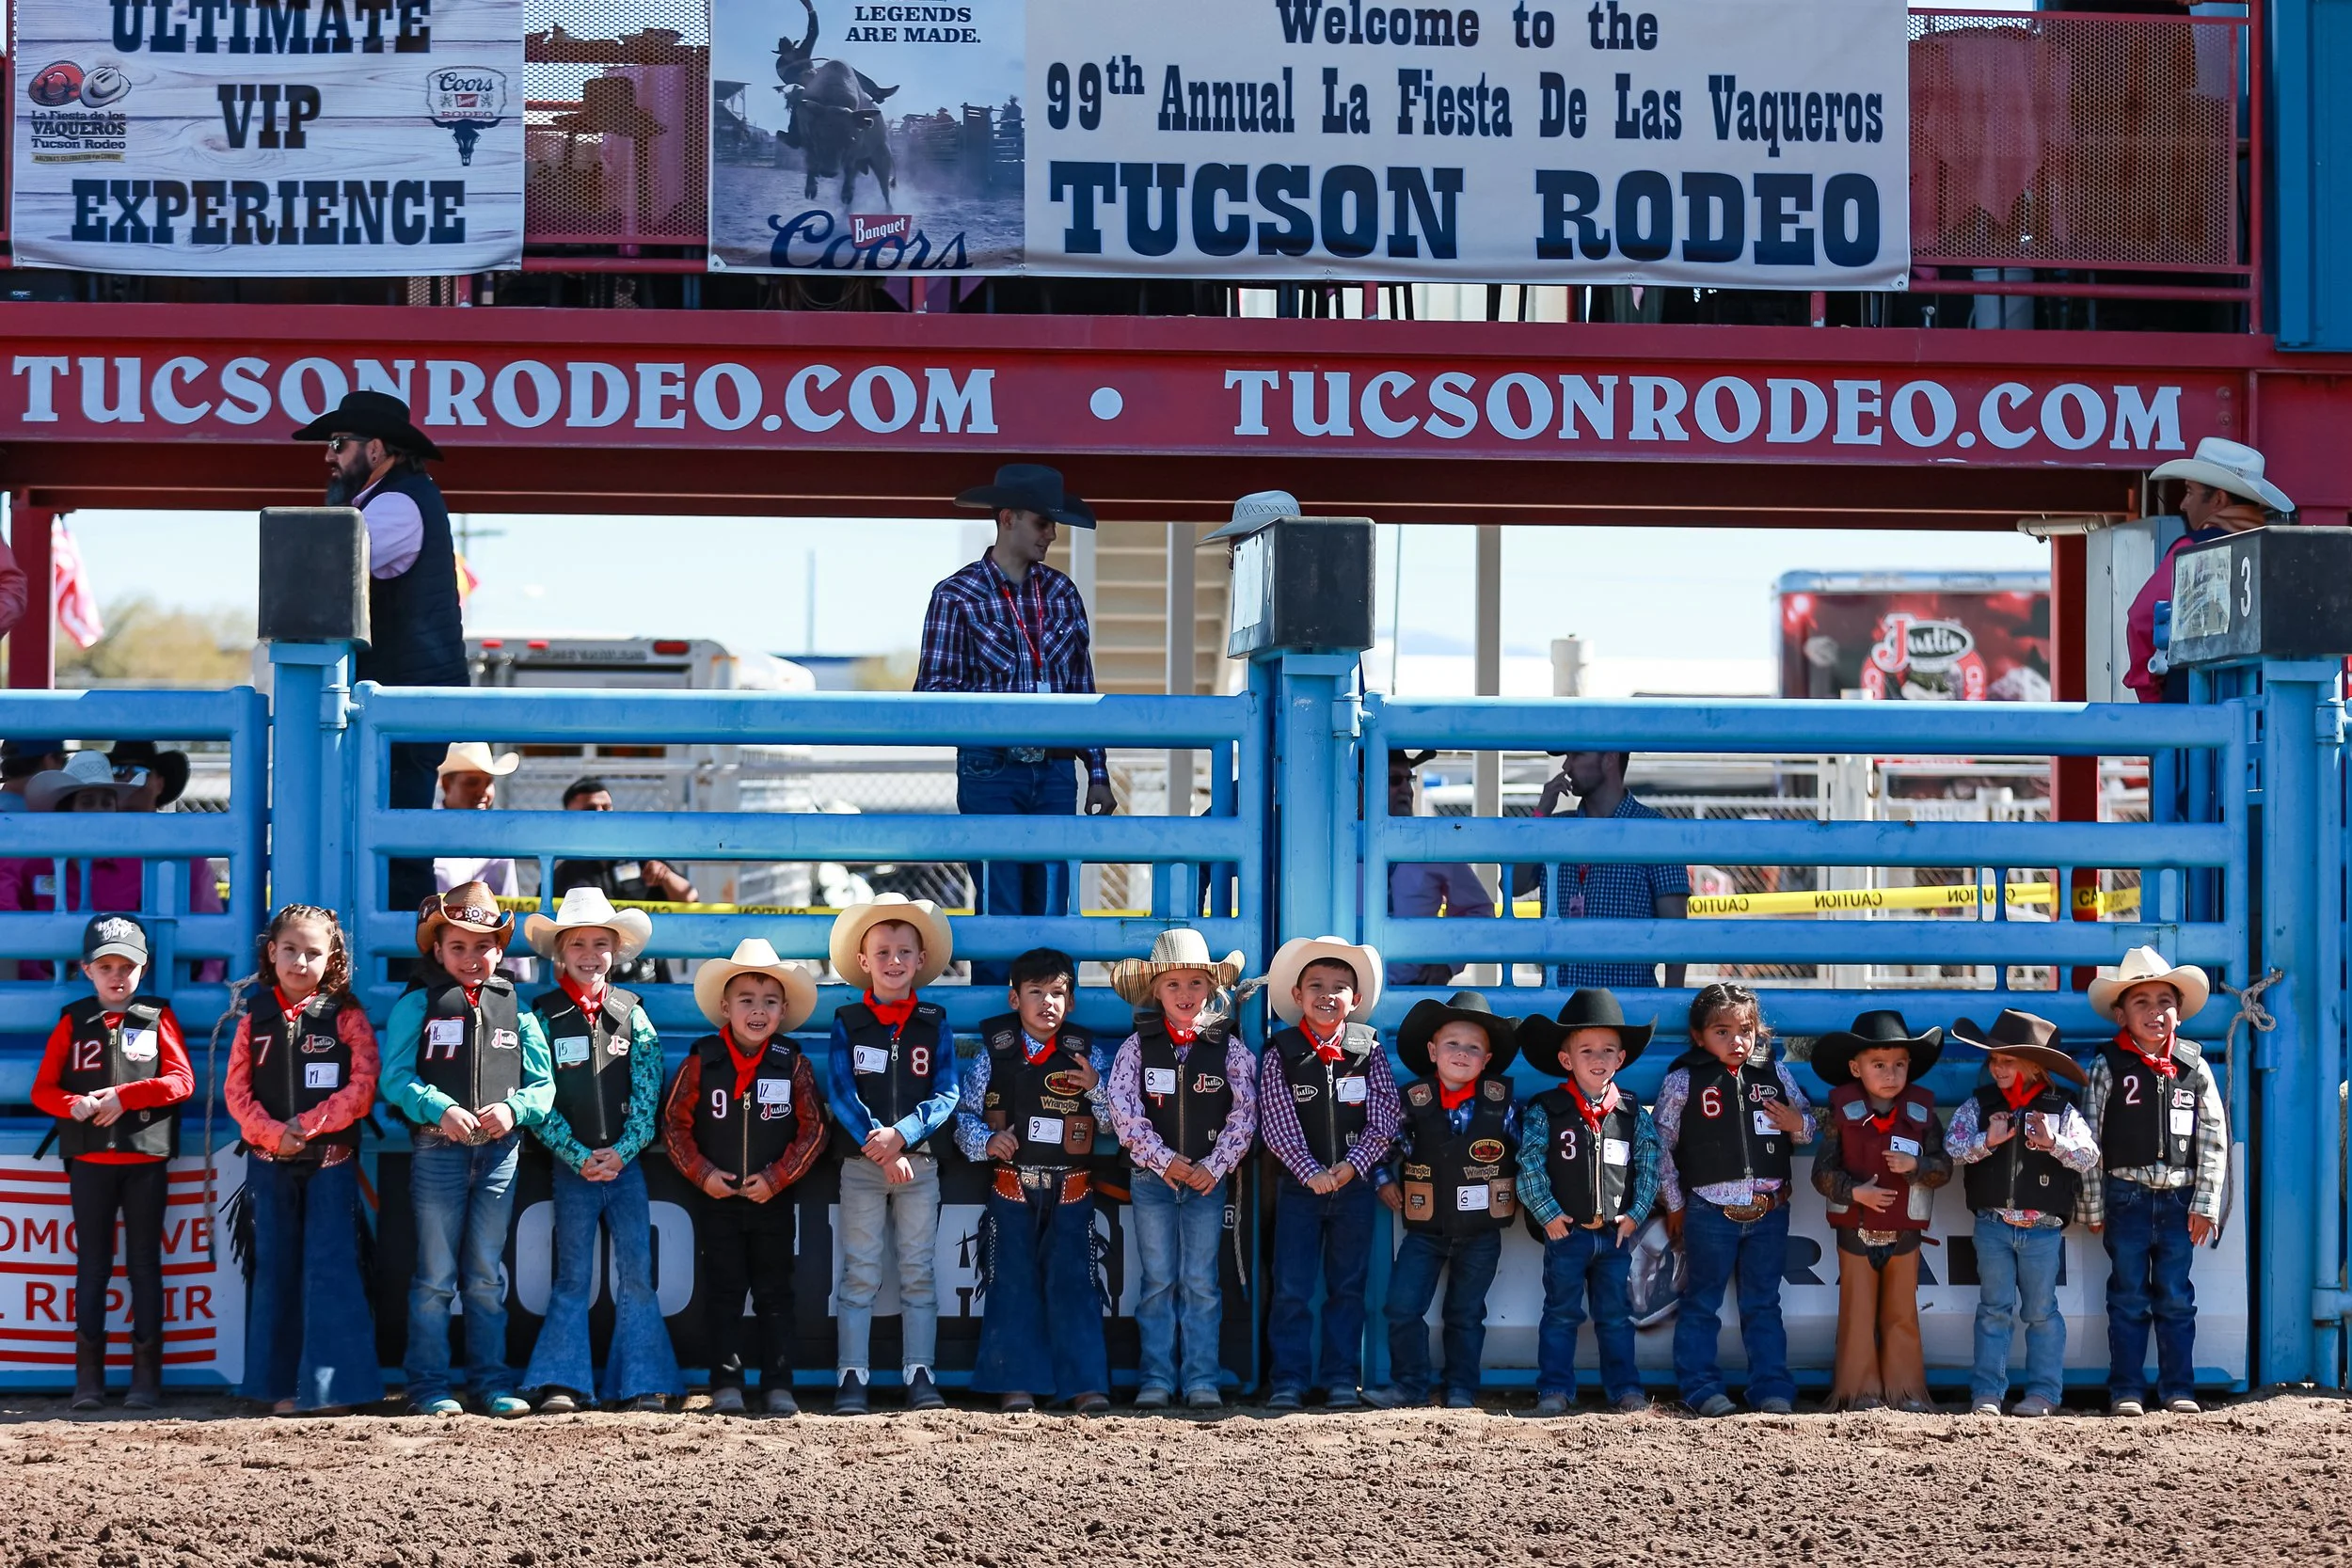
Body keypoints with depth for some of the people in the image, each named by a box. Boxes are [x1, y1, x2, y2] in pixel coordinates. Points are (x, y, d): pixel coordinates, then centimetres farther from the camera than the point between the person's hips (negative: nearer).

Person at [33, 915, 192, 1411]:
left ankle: (146, 1377, 6)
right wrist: (76, 1104, -19)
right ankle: (88, 1378, 6)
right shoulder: (73, 1022, 6)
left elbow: (182, 1081, -7)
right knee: (92, 1266, 4)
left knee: (145, 1265, 3)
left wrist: (123, 1096, -17)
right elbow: (43, 1090, 1)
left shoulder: (157, 1018, 3)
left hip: (146, 1159, -1)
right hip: (90, 1161, 1)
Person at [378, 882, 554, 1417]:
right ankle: (428, 1385, 6)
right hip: (438, 1150, -3)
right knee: (436, 1276, 2)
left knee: (488, 1276, 9)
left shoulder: (515, 1010, 10)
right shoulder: (418, 1004, 2)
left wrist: (514, 1108, -13)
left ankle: (492, 1381, 15)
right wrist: (440, 1110, -21)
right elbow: (396, 1076, -7)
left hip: (499, 1151, 3)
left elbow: (542, 1083, 7)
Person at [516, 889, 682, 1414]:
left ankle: (644, 1382, 3)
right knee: (573, 1277, -1)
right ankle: (561, 1383, 0)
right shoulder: (544, 1016, 1)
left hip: (626, 1163, 1)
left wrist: (621, 1151, -10)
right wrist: (579, 1156, -11)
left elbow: (647, 1094, 2)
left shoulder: (632, 1014, 6)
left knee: (636, 1274, -1)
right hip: (572, 1166, -1)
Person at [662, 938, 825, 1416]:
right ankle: (726, 1385, 9)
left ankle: (778, 1386, 9)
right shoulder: (702, 1062, -5)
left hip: (772, 1201, 0)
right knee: (723, 1295, 4)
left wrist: (777, 1177, -10)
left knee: (774, 1296, 5)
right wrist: (701, 1173, -9)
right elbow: (674, 1124, 0)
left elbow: (812, 1128, -2)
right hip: (717, 1200, 0)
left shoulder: (793, 1065, -4)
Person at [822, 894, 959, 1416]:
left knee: (918, 1271, 3)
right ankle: (853, 1379, -1)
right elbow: (840, 1093, -4)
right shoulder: (848, 1022, 4)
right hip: (861, 1163, -1)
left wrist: (901, 1134, -16)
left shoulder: (934, 1024, 6)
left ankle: (920, 1378, 5)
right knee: (860, 1273, -1)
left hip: (919, 1162, 1)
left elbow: (946, 1096, -1)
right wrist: (878, 1146, -16)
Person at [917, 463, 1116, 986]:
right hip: (991, 771, -4)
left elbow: (1083, 688, 14)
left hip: (1054, 772, 4)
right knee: (998, 912, -4)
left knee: (1049, 908, 5)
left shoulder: (1061, 592, 11)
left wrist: (1097, 772, 11)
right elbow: (933, 689, -3)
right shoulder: (957, 595, -1)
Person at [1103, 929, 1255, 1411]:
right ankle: (1156, 1380, 6)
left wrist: (1214, 1165, -10)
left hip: (1208, 1178, 0)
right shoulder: (1137, 1046, 1)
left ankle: (1202, 1380, 4)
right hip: (1152, 1177, 0)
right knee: (1158, 1280, 3)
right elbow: (1122, 1109, -6)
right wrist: (1163, 1160, -13)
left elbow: (1244, 1112, -1)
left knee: (1201, 1281, 1)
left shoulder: (1228, 1047, 2)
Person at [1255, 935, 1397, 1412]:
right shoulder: (1280, 1052, -3)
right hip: (1299, 1184, -1)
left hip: (1354, 1182, 2)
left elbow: (1384, 1120, -3)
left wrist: (1352, 1165, -15)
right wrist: (1311, 1173, -17)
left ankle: (1341, 1379, 12)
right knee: (1292, 1288, -2)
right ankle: (1287, 1382, 2)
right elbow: (1278, 1124, -8)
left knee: (1348, 1286, 7)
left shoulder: (1369, 1051, 2)